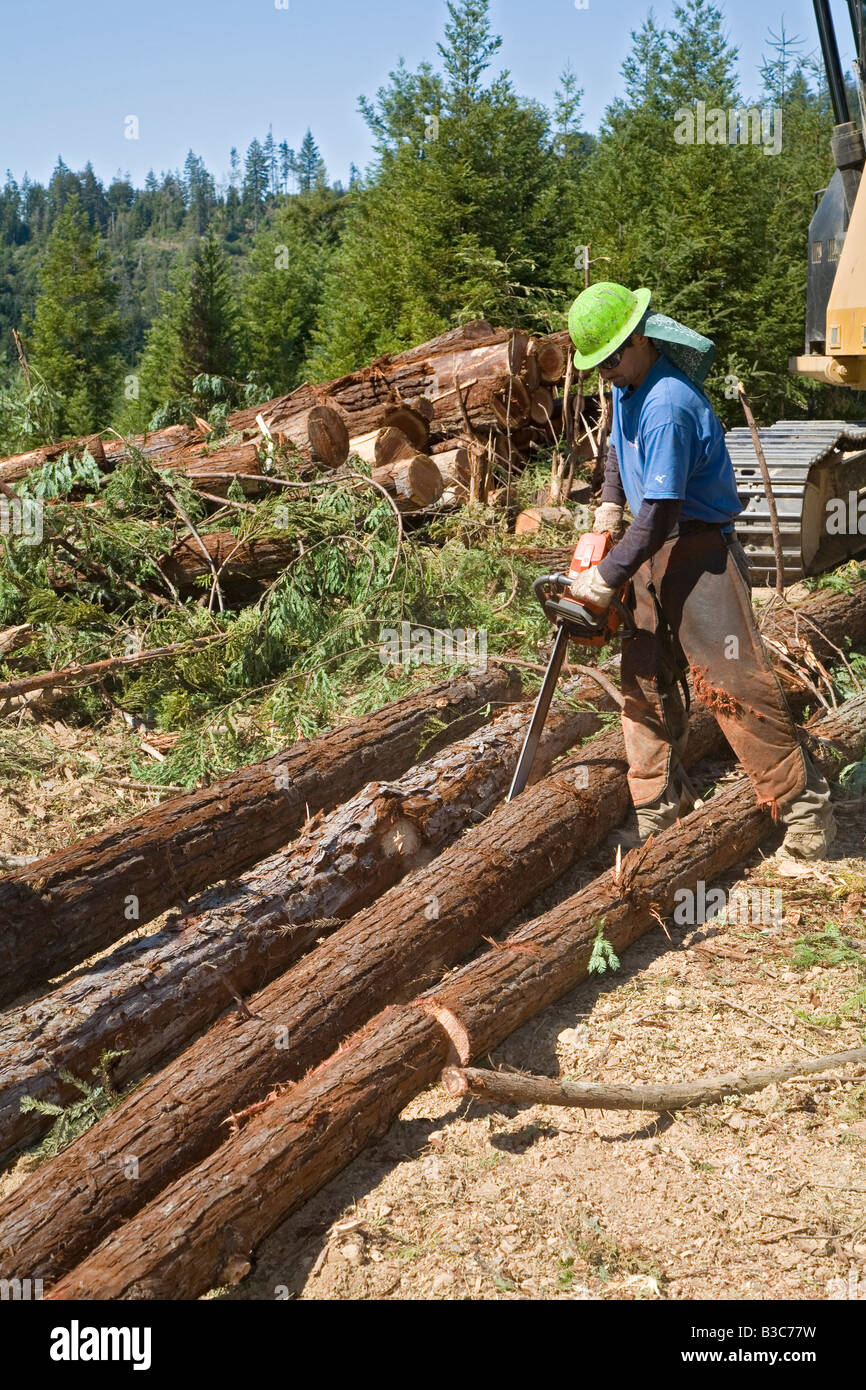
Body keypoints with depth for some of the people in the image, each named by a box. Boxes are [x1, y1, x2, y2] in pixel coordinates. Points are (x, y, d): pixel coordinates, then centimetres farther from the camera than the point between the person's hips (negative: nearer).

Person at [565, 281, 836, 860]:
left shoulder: (667, 407, -25)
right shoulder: (629, 387, 6)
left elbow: (659, 514, -26)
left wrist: (607, 578, -18)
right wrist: (610, 506, 14)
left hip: (698, 550, -10)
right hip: (654, 551, 10)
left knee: (732, 682, -10)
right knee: (647, 681, 9)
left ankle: (805, 810, 0)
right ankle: (658, 810, 17)